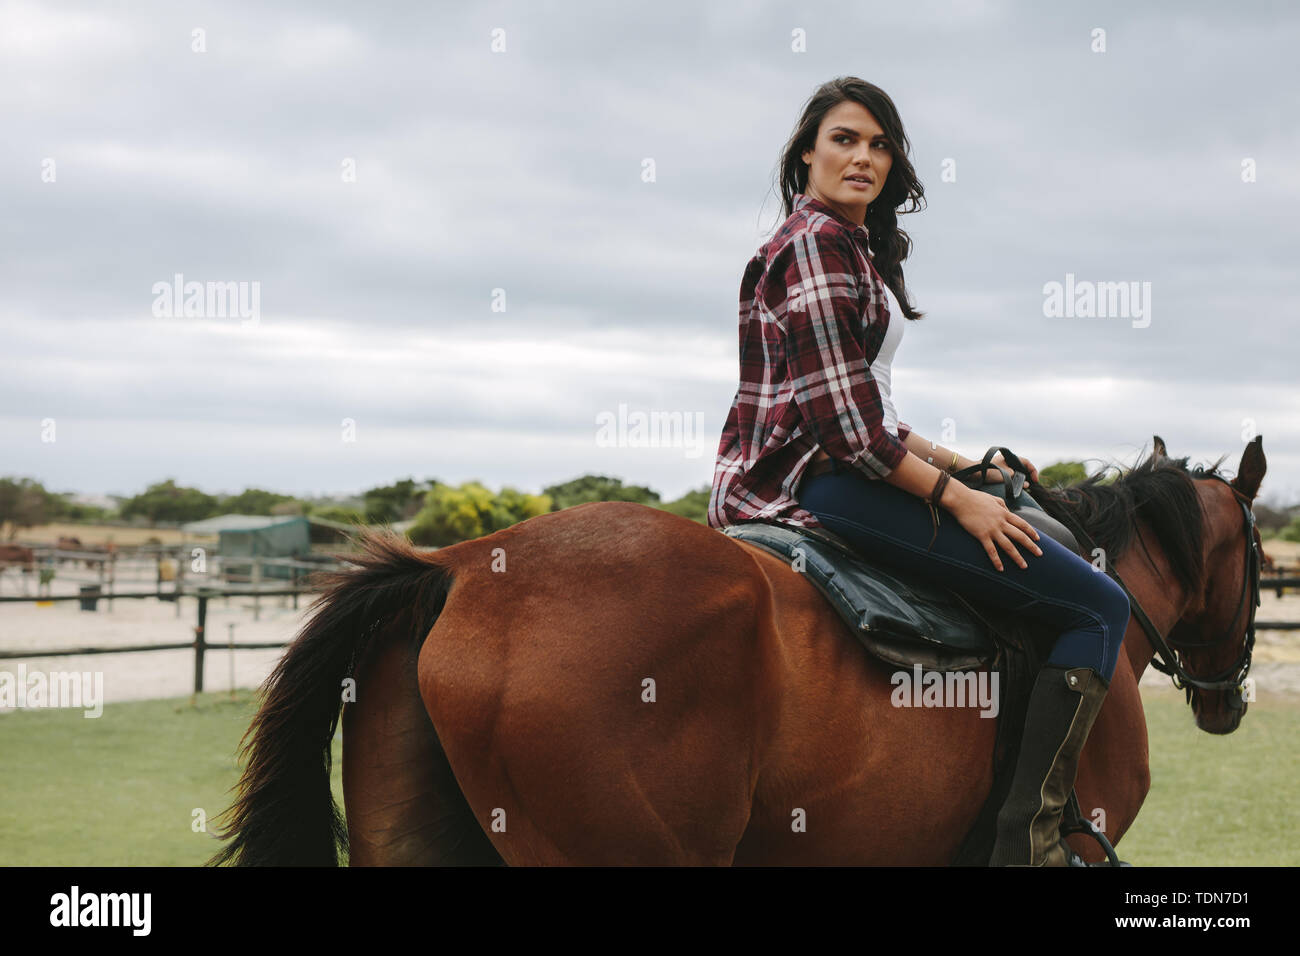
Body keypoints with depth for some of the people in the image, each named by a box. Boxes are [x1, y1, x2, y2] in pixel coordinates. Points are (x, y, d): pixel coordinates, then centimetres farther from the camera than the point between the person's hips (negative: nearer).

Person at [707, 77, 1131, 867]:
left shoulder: (855, 247, 22)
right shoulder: (816, 243, -11)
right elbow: (847, 423, -18)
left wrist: (963, 465, 19)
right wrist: (957, 498, -13)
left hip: (840, 474, 11)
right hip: (824, 483, -11)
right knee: (1100, 607, -14)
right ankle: (1030, 838, -19)